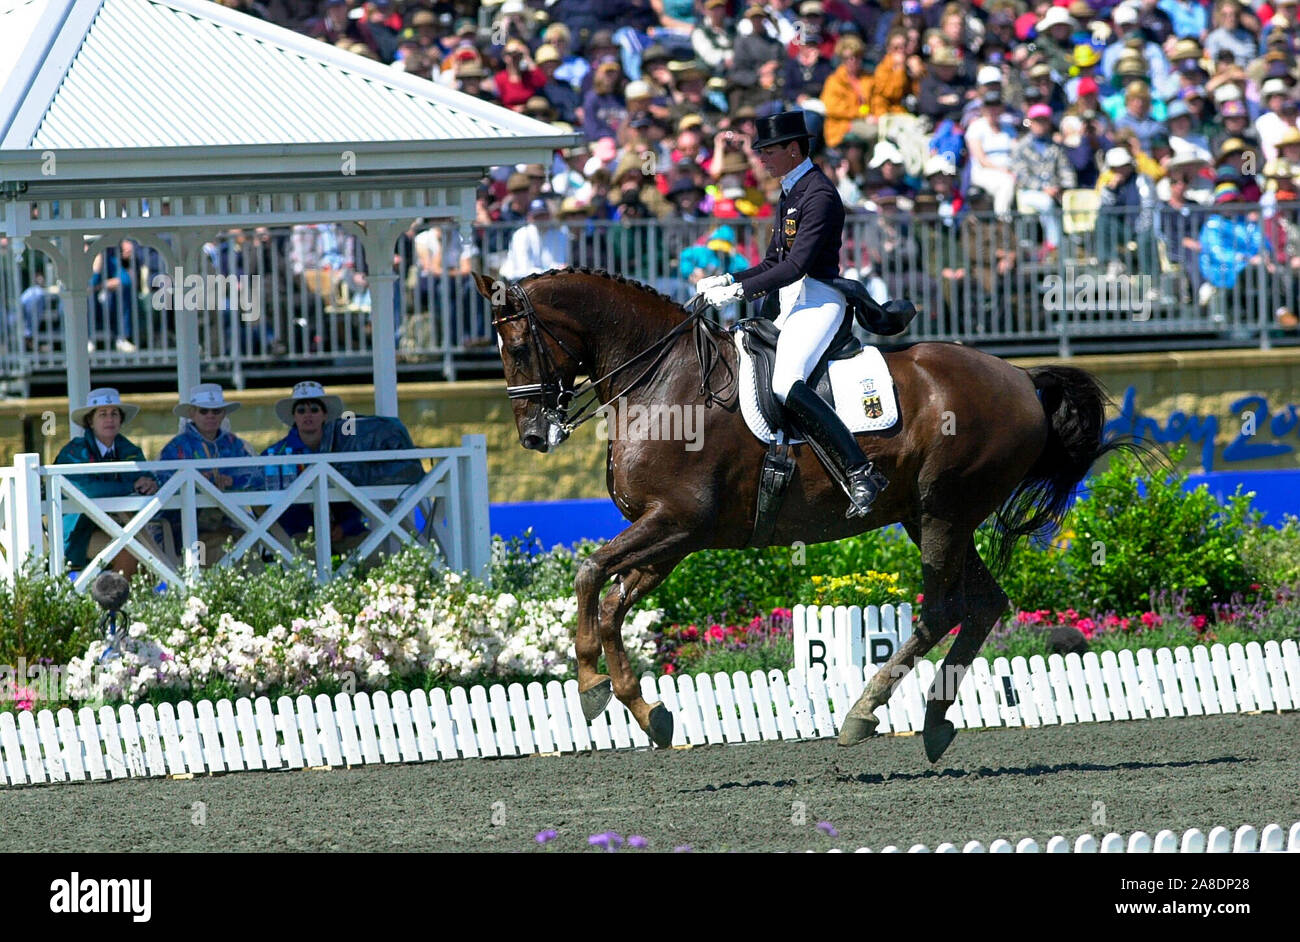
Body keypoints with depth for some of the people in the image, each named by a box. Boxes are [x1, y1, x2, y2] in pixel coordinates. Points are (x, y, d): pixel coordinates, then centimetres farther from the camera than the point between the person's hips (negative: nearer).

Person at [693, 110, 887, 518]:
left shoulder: (819, 194, -13)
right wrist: (727, 280, 8)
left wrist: (739, 291, -21)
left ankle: (860, 473, -34)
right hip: (791, 304, 11)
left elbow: (796, 265, -21)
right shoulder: (790, 194, 18)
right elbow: (774, 263, 23)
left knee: (786, 385, -29)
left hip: (816, 302, -11)